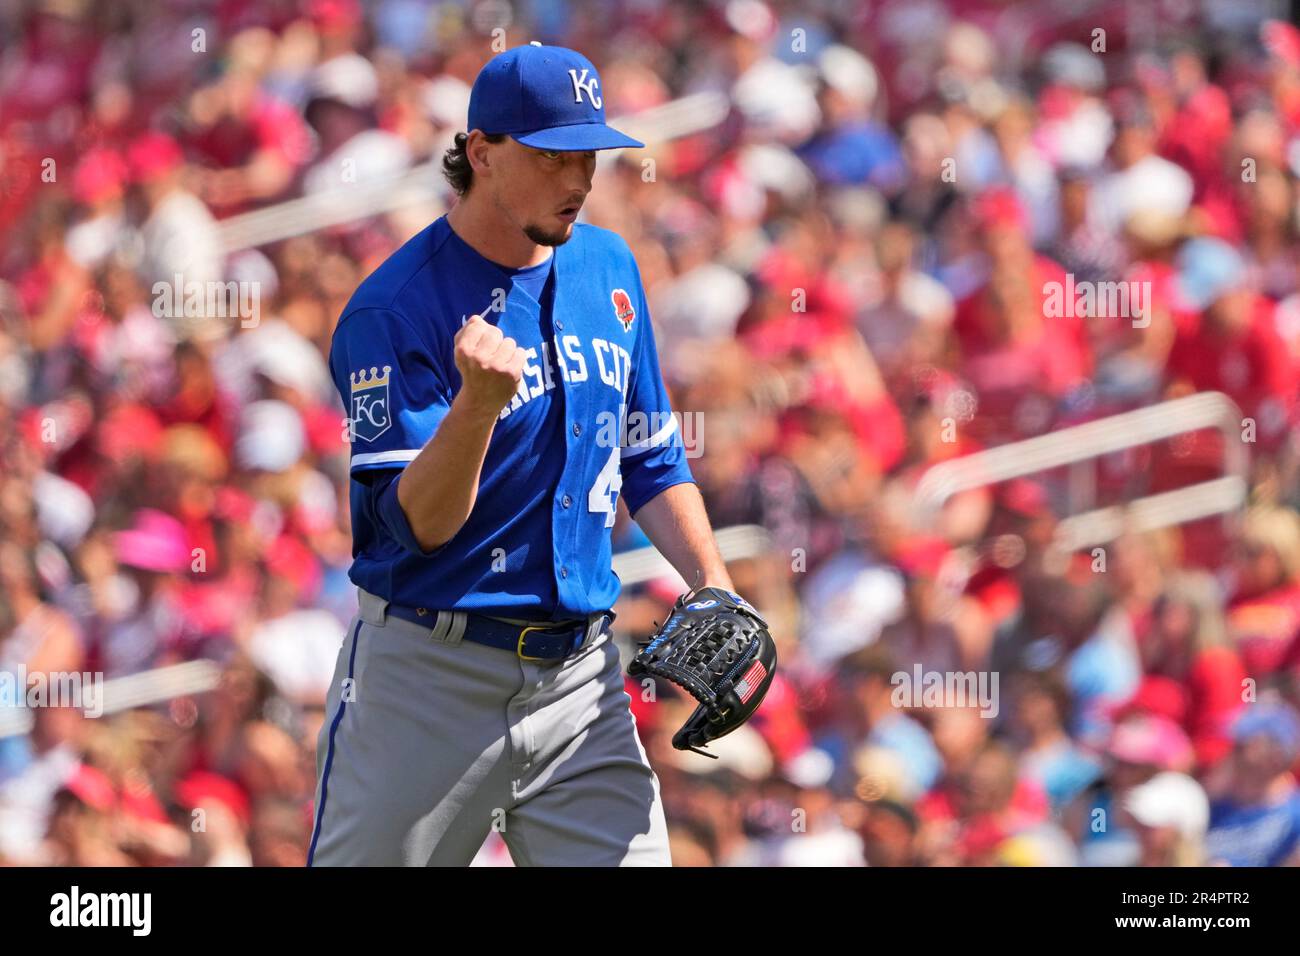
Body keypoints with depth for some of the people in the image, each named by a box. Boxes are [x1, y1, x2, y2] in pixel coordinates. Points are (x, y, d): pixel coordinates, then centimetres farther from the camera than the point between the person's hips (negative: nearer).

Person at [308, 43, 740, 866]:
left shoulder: (609, 268, 9)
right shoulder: (394, 309, -12)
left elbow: (651, 459, 19)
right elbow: (417, 524, -18)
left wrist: (715, 589, 5)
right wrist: (478, 404, -34)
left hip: (579, 673, 5)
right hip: (427, 674, -5)